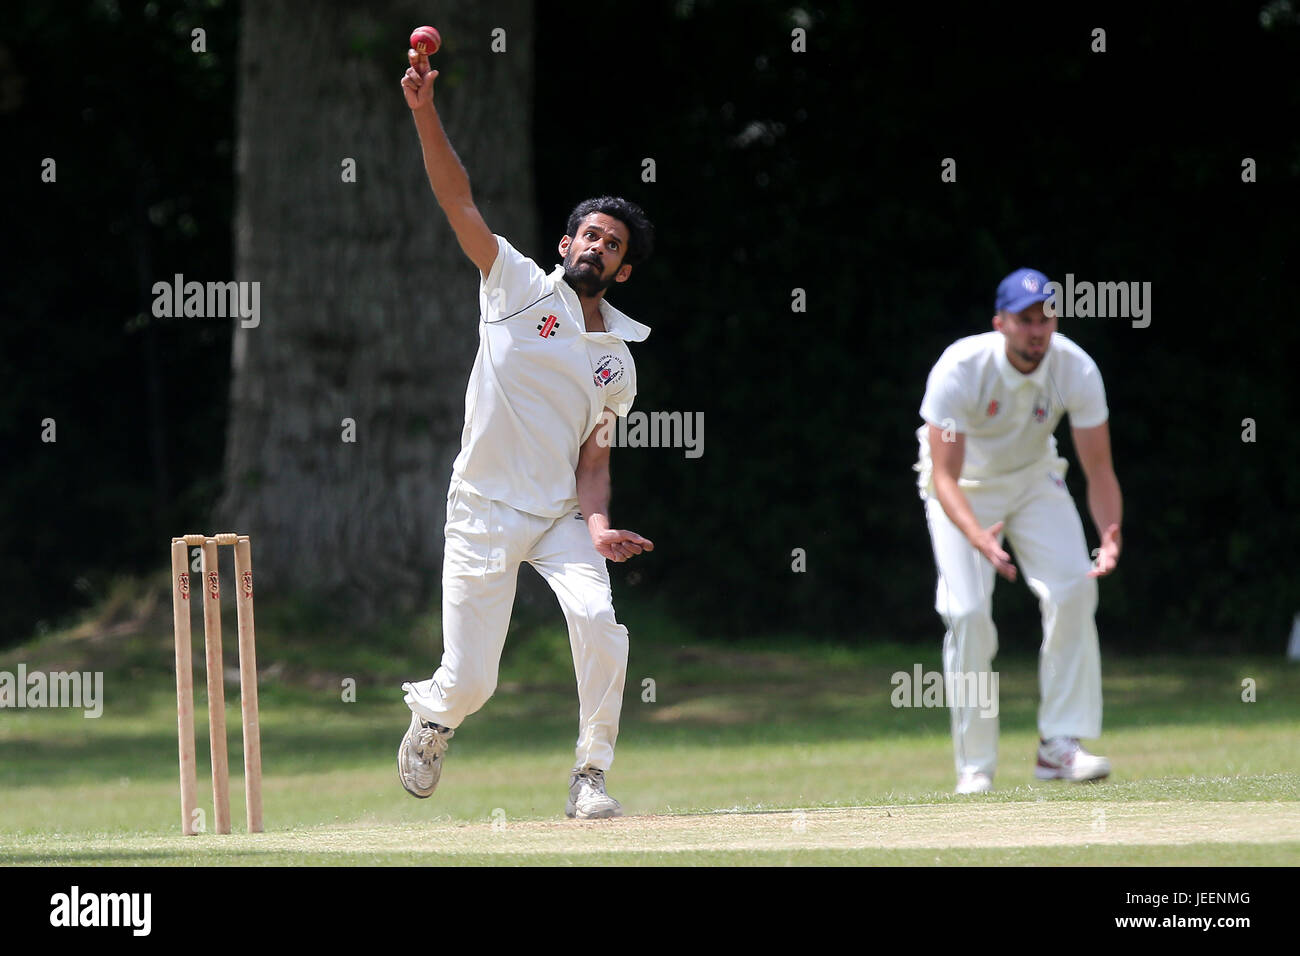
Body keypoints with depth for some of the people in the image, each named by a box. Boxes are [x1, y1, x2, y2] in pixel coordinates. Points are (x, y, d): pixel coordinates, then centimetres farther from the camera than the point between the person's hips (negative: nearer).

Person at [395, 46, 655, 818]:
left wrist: (598, 526, -12)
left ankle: (592, 777, -11)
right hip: (485, 515, -3)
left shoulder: (618, 367, 10)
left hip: (561, 516, 3)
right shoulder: (520, 286, 1)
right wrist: (426, 112, -20)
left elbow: (593, 460, 8)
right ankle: (432, 715, 33)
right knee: (470, 683, -5)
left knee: (598, 621, -25)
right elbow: (459, 201, -7)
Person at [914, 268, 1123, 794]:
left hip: (1034, 479, 3)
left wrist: (1109, 533, -38)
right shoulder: (959, 370, -31)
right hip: (965, 487, -3)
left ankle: (1060, 744, -10)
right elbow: (945, 475, -32)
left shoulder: (1076, 370, -22)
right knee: (969, 612, -16)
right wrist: (977, 537, -51)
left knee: (1073, 588, -17)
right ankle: (975, 767, -5)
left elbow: (1099, 468, -19)